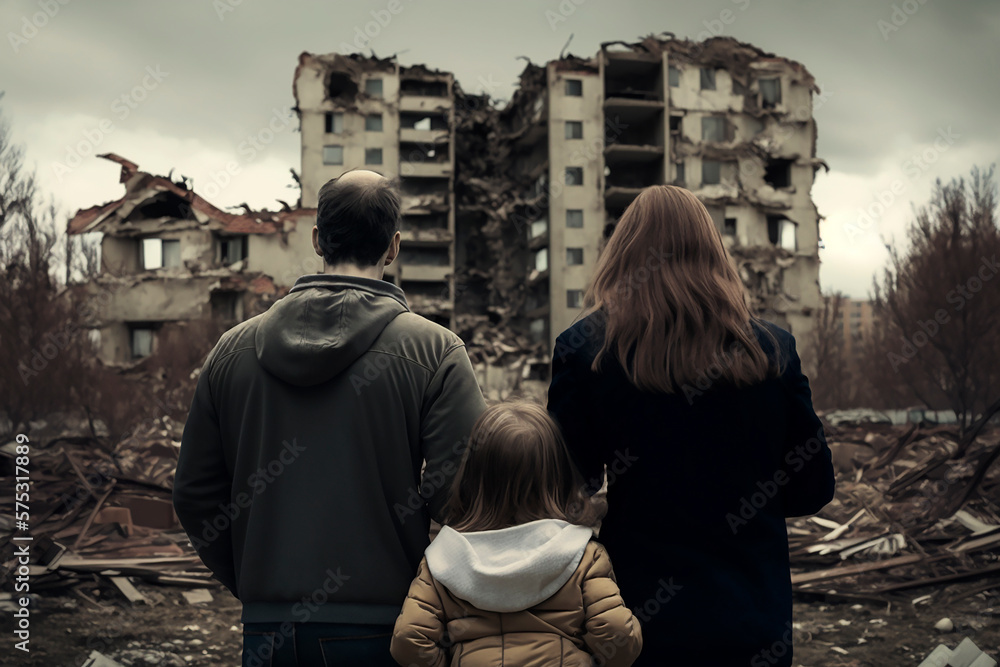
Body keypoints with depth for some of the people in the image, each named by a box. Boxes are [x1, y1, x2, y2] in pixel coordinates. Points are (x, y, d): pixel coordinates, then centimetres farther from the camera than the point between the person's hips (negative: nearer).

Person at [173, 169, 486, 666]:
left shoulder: (233, 350, 3)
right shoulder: (434, 351, -9)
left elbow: (193, 493, 7)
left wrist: (252, 585, 15)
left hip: (268, 626, 3)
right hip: (380, 626, -3)